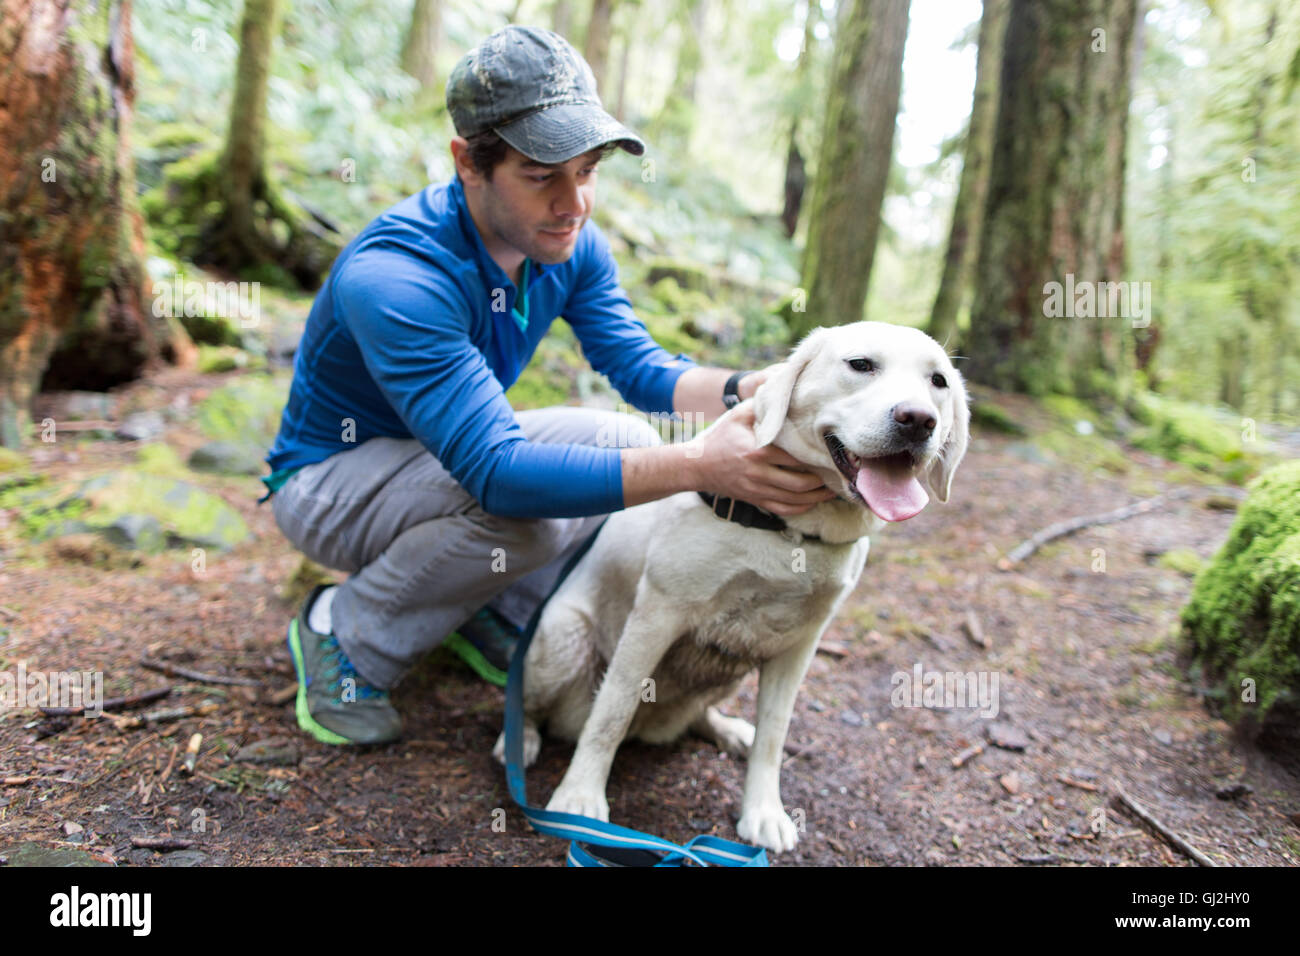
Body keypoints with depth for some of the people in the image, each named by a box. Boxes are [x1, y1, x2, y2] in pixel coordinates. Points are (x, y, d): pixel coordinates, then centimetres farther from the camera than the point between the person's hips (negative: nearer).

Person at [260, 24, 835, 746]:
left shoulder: (571, 244, -11)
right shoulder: (391, 278, -35)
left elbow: (638, 367, -11)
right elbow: (494, 470, -42)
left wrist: (746, 389, -32)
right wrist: (698, 465, -47)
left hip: (452, 459, 7)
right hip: (328, 482, -7)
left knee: (642, 447, -7)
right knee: (526, 498, -34)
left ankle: (490, 612, 6)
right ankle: (343, 634, -9)